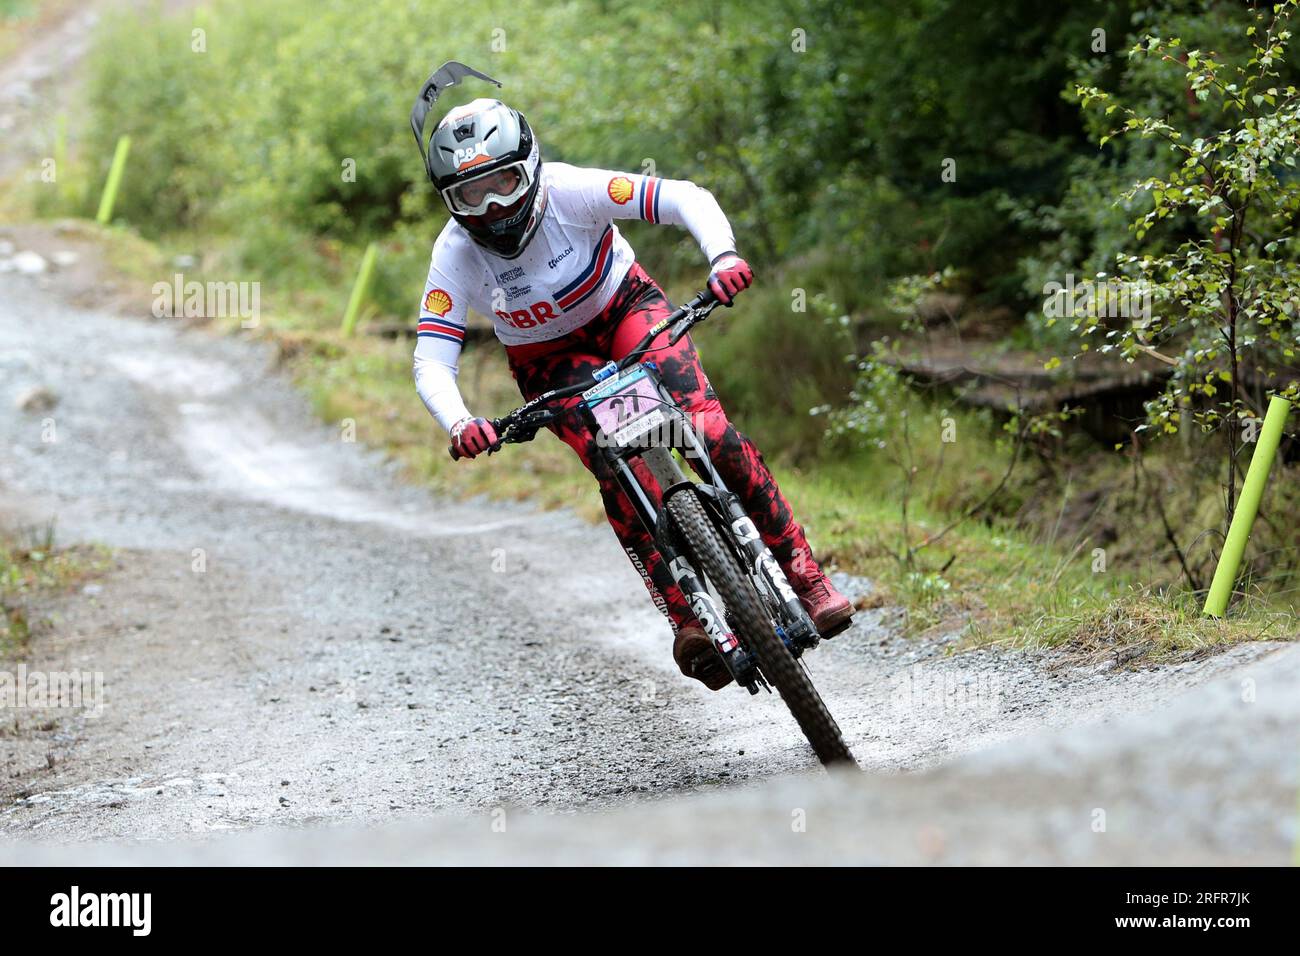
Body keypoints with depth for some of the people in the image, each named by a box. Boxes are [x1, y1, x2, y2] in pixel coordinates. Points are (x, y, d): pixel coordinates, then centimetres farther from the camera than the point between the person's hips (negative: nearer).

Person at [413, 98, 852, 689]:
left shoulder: (569, 192, -28)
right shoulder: (455, 255, -24)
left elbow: (685, 198, -31)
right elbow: (431, 364, -28)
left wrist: (723, 256, -51)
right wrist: (459, 425, -49)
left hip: (623, 308, -1)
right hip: (550, 359, 1)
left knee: (710, 431, -24)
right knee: (618, 473, -26)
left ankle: (806, 578, -16)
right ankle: (685, 622, -26)